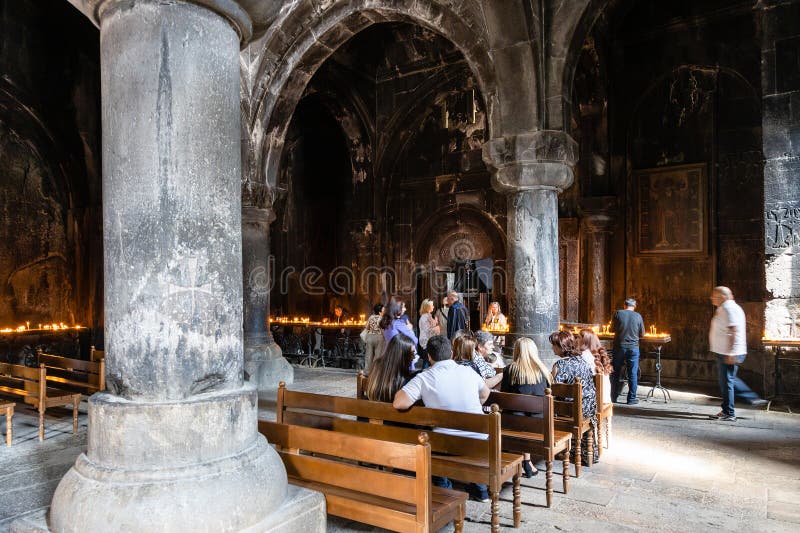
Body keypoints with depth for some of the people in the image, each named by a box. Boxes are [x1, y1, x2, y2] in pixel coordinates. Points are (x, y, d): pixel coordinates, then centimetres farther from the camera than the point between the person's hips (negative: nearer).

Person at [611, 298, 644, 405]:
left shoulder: (618, 314, -5)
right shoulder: (638, 316, -2)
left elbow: (612, 329, 4)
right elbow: (642, 334, 5)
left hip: (619, 346, 0)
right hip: (633, 347, 0)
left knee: (616, 373, 11)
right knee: (633, 374, 7)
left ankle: (614, 396, 16)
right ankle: (631, 398, 10)